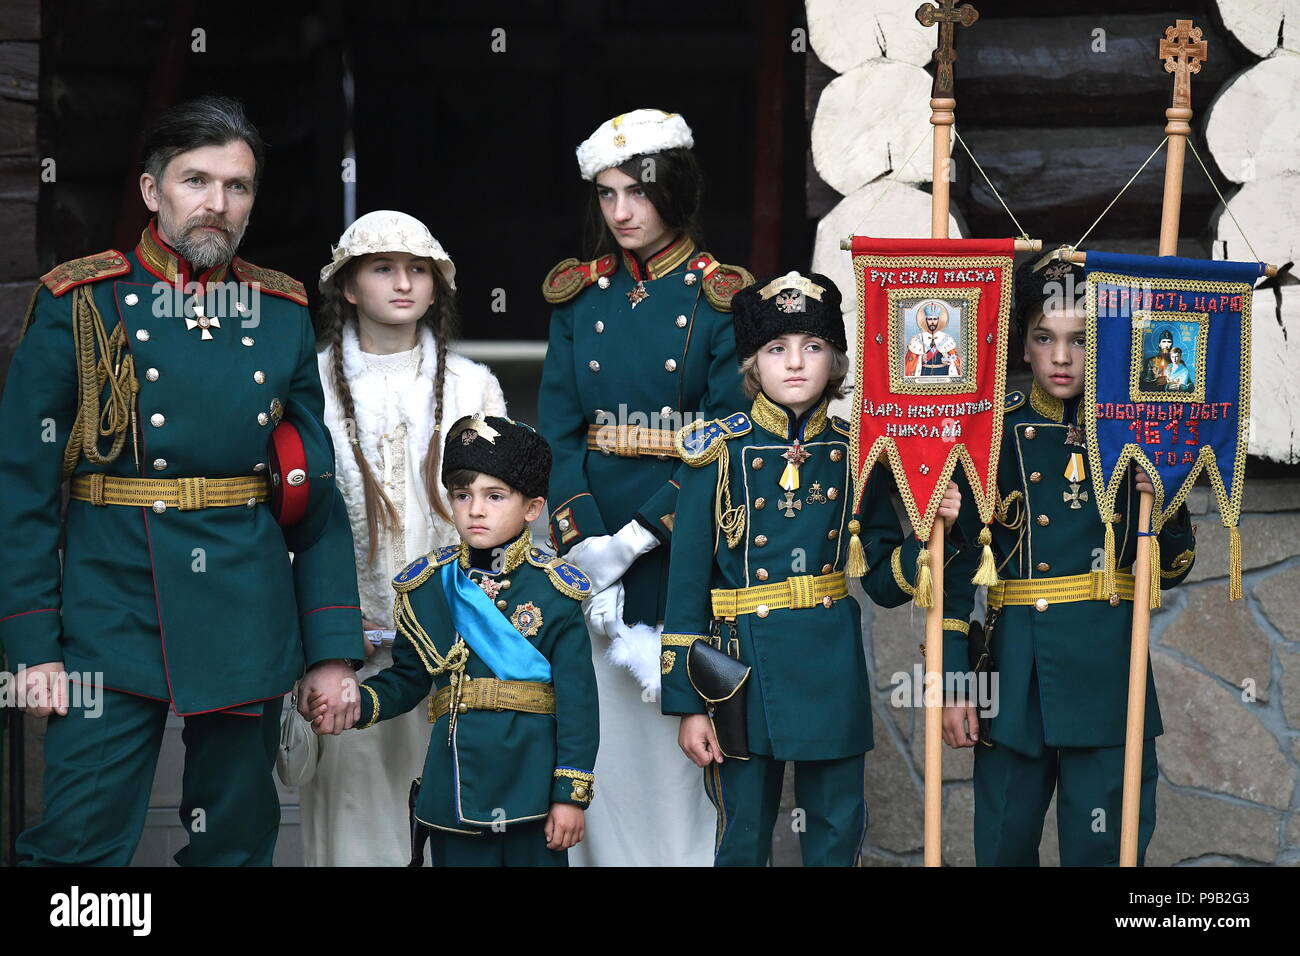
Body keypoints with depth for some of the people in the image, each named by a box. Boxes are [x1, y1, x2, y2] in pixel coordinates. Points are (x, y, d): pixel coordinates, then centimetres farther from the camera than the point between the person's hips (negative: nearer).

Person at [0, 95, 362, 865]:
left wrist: (334, 648, 2)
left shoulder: (284, 313, 7)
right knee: (80, 841, -5)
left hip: (249, 624, 3)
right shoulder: (78, 305, -2)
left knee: (237, 840, 11)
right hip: (113, 620, -3)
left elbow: (318, 490, 7)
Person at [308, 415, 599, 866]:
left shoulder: (555, 589, -3)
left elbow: (577, 698, -4)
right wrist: (358, 702, -8)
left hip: (532, 787, -2)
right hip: (455, 788, 2)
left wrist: (571, 794, -8)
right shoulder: (428, 585, 5)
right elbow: (407, 678, 12)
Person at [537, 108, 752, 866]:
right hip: (592, 554, 3)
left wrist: (633, 541, -16)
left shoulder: (721, 300, -3)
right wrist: (584, 543, -12)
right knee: (605, 738, 5)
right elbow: (557, 429, 3)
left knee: (684, 741, -2)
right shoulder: (580, 295, 8)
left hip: (687, 554, -3)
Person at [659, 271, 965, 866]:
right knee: (742, 838, 7)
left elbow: (885, 582, 7)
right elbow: (687, 583, -3)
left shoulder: (855, 453, 4)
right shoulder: (720, 453, -3)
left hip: (833, 671, 2)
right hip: (745, 661, -2)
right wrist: (687, 703, -6)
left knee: (836, 835, 10)